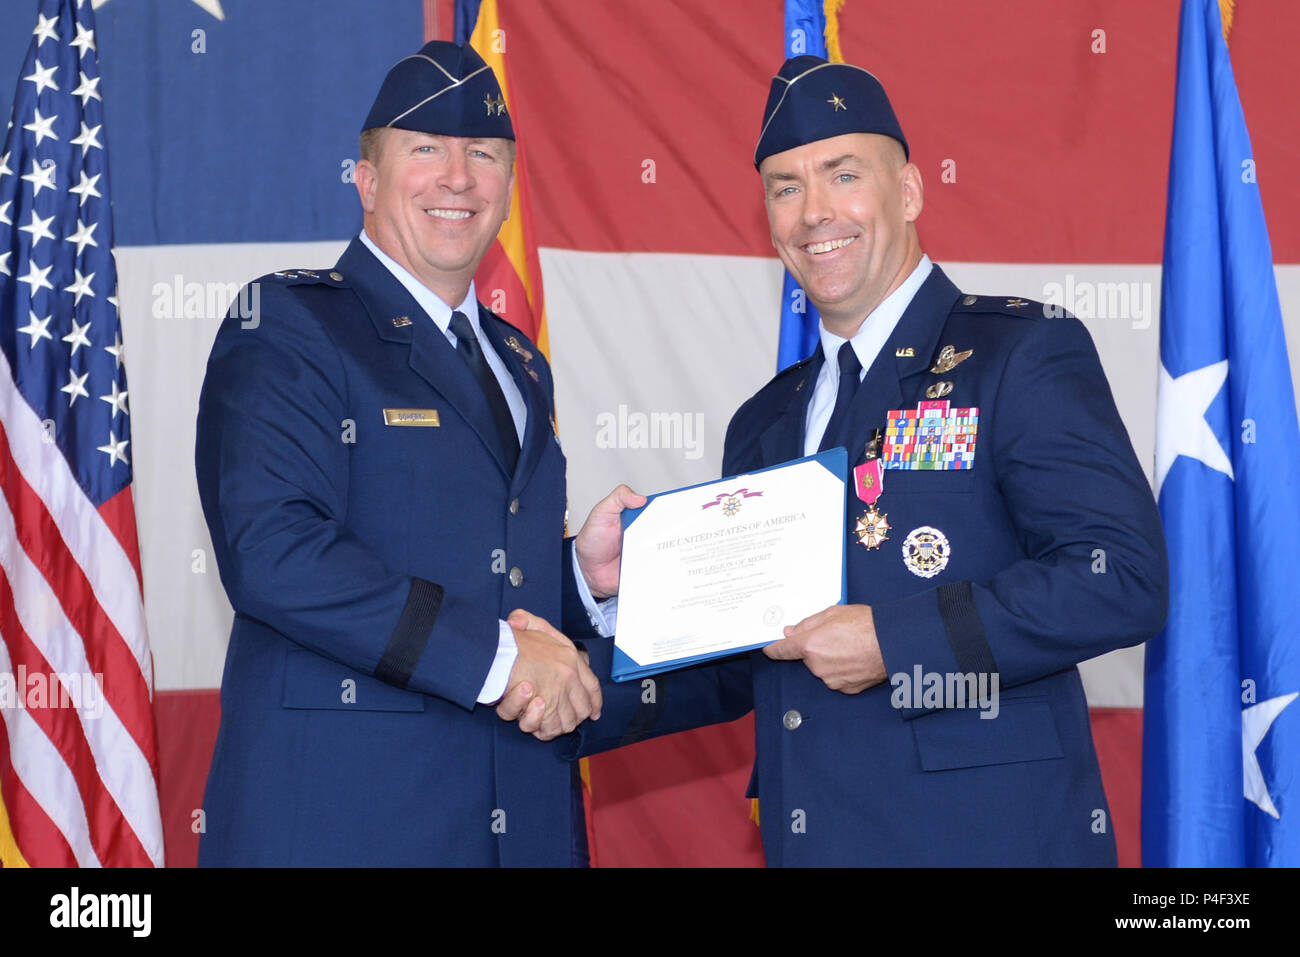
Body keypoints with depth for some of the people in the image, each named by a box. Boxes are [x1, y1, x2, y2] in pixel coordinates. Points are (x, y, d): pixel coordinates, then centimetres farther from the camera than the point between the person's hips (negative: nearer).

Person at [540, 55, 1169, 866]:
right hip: (811, 837, 6)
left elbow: (1124, 578, -16)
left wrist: (895, 640, -19)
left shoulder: (1024, 354, -5)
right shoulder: (764, 425, 15)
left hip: (988, 836, -6)